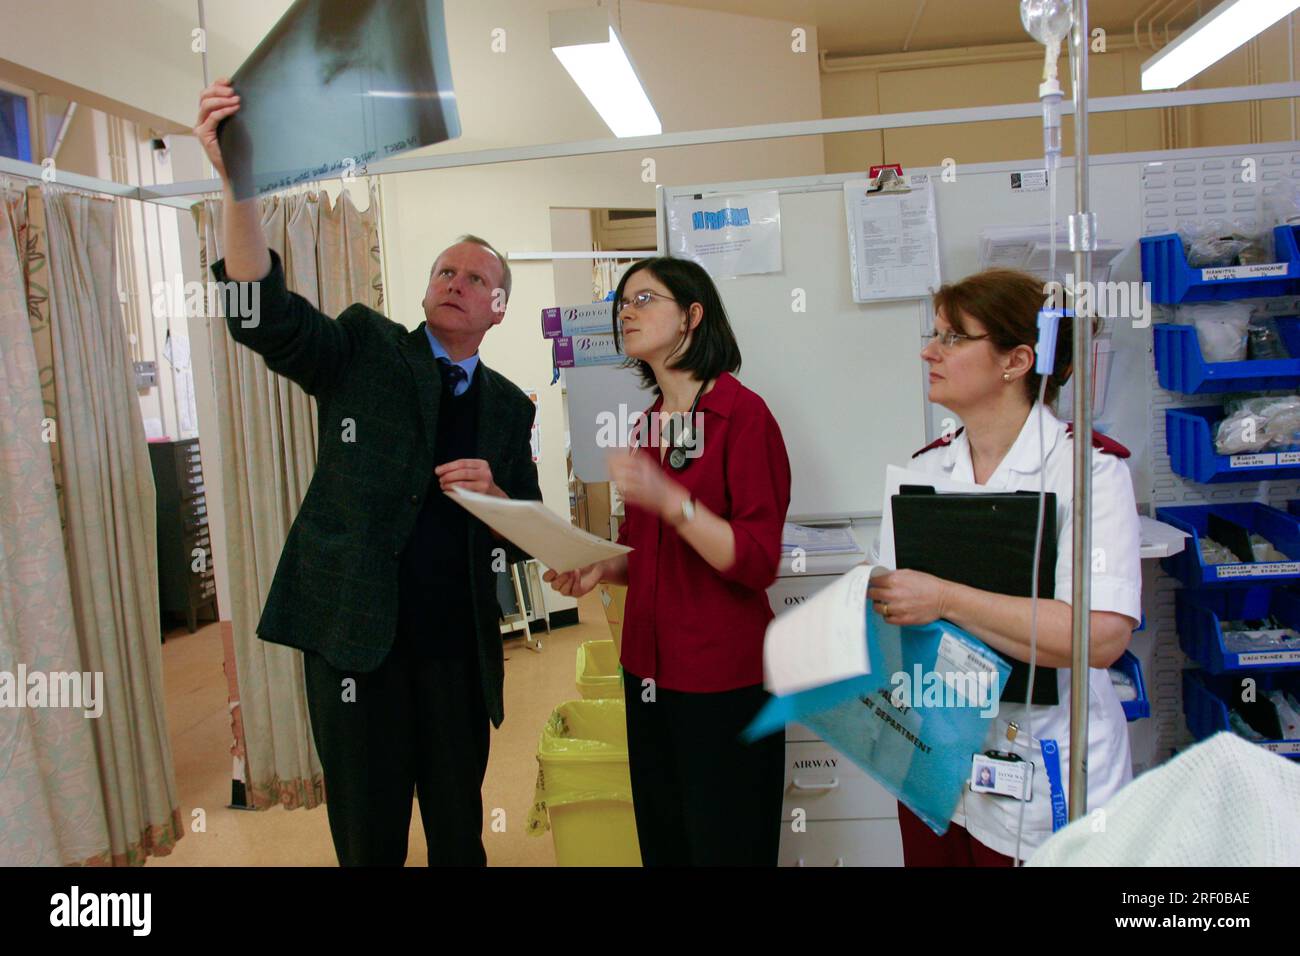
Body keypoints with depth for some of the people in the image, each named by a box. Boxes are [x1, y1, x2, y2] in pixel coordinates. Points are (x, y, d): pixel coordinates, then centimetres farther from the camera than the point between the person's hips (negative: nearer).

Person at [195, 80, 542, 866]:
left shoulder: (509, 406, 9)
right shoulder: (365, 350, 1)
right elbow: (264, 314, -17)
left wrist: (493, 493, -12)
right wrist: (238, 181, -30)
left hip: (460, 646, 3)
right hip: (356, 636, -2)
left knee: (459, 833, 16)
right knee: (369, 841, 10)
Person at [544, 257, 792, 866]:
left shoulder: (742, 414, -12)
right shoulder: (650, 425, 10)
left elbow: (757, 563, -18)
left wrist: (670, 500, -29)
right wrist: (601, 569, 0)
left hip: (723, 678, -7)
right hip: (650, 671, 7)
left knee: (726, 847, 6)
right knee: (662, 845, 17)